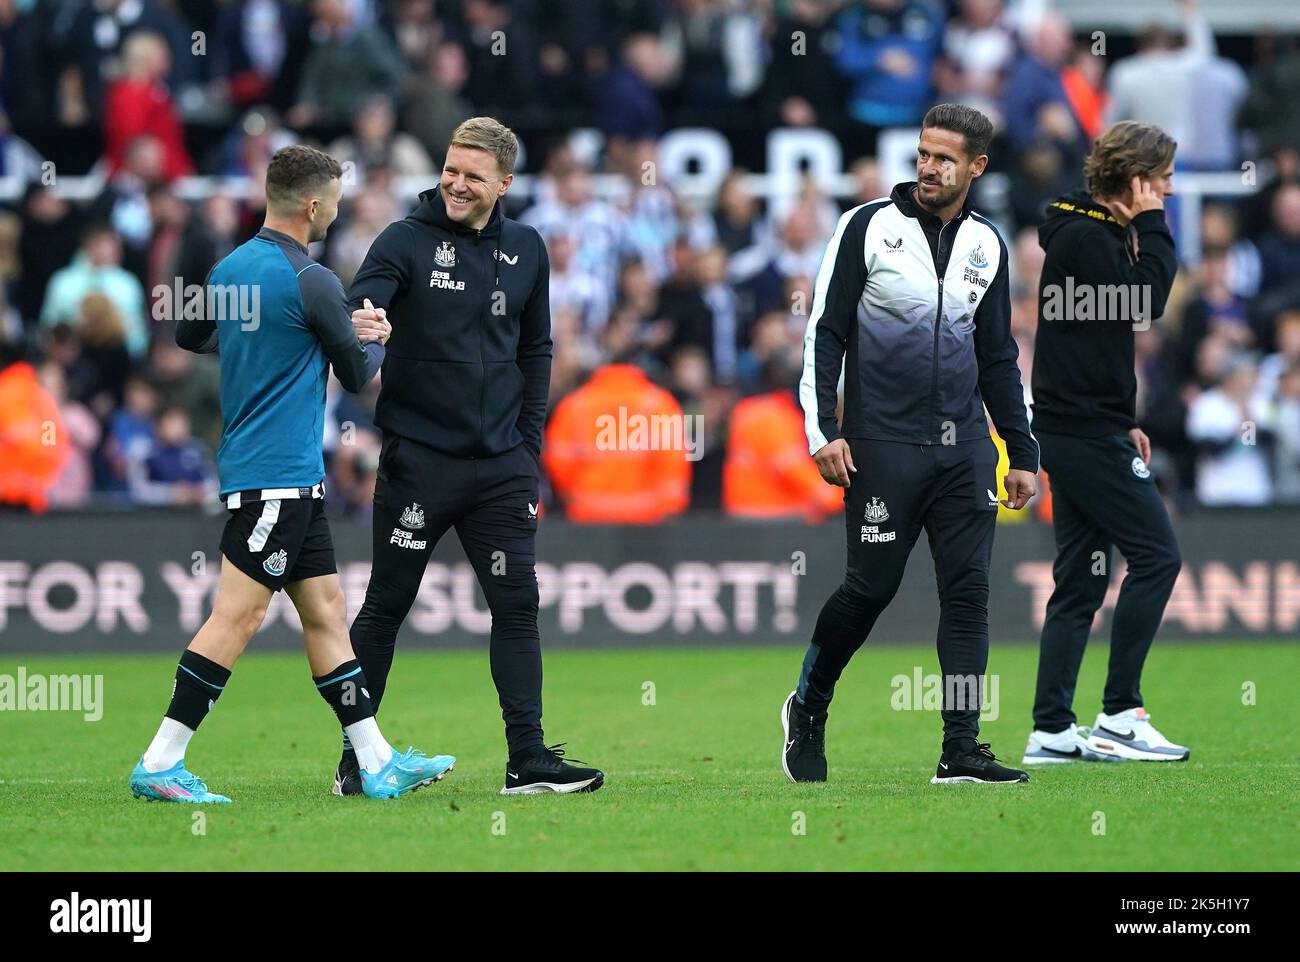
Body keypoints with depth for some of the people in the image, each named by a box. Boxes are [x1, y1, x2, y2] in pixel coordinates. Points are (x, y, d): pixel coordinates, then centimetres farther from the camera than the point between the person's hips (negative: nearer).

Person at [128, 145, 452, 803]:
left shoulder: (230, 268, 10)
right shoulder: (310, 282, -15)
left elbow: (188, 335, 27)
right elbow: (356, 373, -4)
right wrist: (378, 339, 17)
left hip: (291, 478, 9)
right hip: (278, 473, -9)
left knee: (324, 609, 10)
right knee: (238, 616, -9)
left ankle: (377, 763, 12)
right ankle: (160, 763, -11)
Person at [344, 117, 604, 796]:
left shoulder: (526, 251, 8)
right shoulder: (408, 241, -6)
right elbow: (358, 311, -19)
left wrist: (529, 442, 9)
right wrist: (360, 323, -44)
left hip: (501, 466, 4)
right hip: (418, 458, -4)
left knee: (517, 606, 1)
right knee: (385, 608, 3)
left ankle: (528, 759, 3)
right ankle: (355, 757, 11)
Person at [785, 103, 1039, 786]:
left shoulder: (987, 246, 12)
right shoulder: (869, 227, -1)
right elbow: (825, 331, -1)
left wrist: (1022, 453, 16)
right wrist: (822, 430, -10)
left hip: (964, 446, 4)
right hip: (883, 443, -4)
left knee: (968, 589, -3)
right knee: (871, 586, -2)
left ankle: (961, 750, -3)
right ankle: (807, 708, 22)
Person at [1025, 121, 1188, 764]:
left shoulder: (1093, 231, 18)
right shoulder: (1086, 237, -13)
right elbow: (1144, 302, -22)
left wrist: (1123, 422, 20)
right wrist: (1151, 224, -11)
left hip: (1076, 427, 10)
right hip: (1085, 430, -10)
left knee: (1080, 579, 9)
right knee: (1156, 554, -8)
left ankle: (1051, 732, 8)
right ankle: (1119, 716, -7)